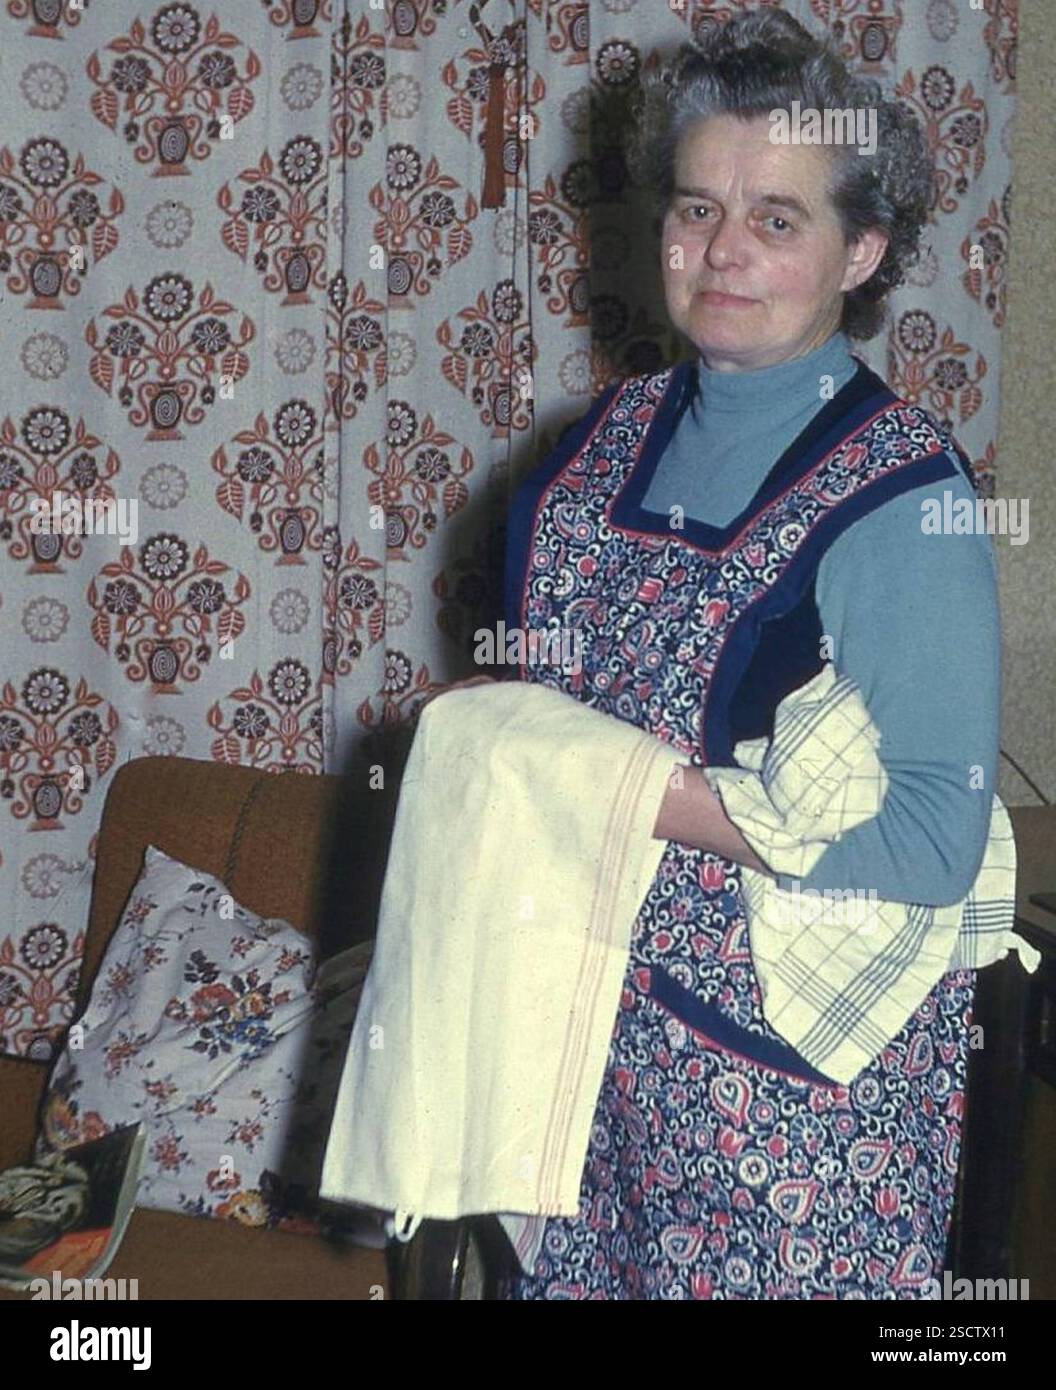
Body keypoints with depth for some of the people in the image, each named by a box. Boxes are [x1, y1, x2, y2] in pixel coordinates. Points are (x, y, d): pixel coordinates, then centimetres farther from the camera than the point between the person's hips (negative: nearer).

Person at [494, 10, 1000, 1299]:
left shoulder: (900, 495, -17)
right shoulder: (615, 431, 3)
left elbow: (927, 850, -22)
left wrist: (644, 793, -22)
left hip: (788, 1054, -6)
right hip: (583, 1005, 6)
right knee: (571, 1271, 18)